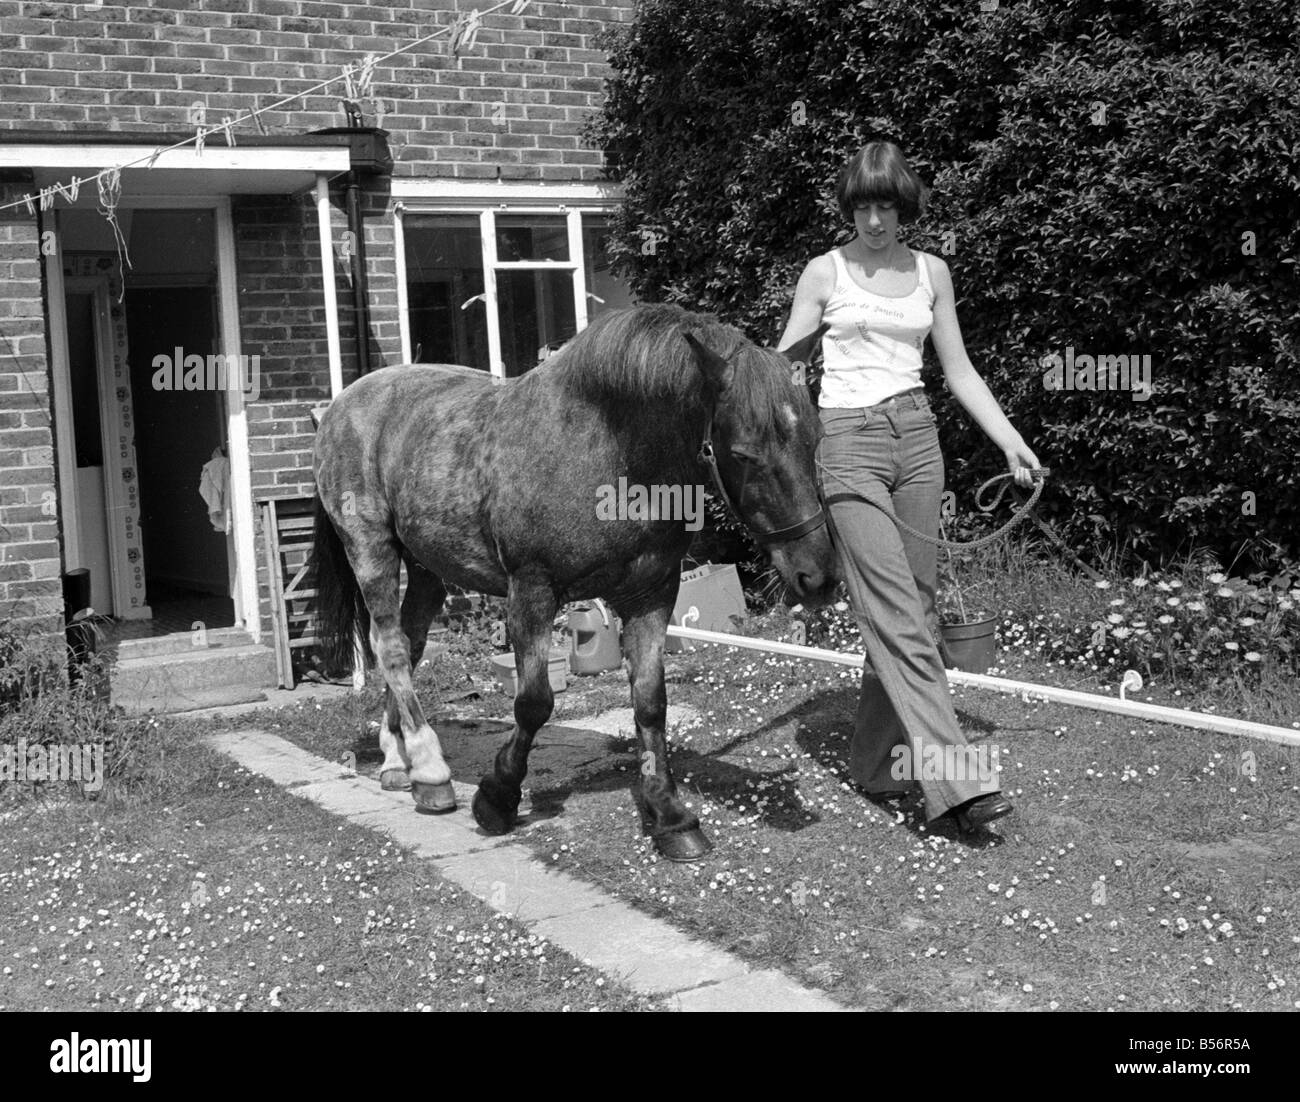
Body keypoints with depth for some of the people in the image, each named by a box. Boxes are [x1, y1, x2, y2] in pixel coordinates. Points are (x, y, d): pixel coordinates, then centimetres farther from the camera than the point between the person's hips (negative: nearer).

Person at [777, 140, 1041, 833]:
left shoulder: (931, 272, 13)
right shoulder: (825, 273, 3)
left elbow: (958, 372, 17)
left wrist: (1010, 441, 11)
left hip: (917, 437, 5)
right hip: (849, 440, -5)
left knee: (916, 605, 3)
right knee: (896, 614, -12)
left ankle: (876, 764, 16)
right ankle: (955, 779, -17)